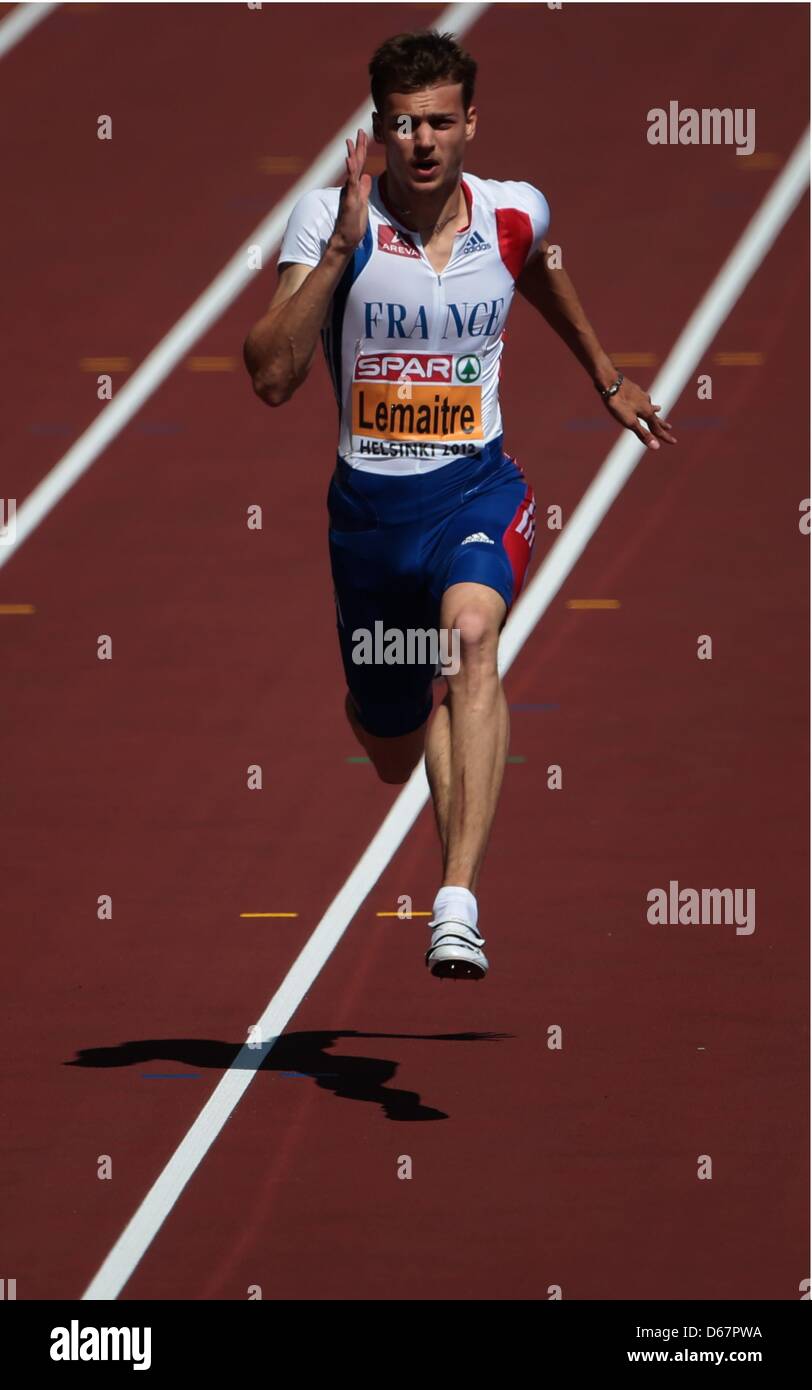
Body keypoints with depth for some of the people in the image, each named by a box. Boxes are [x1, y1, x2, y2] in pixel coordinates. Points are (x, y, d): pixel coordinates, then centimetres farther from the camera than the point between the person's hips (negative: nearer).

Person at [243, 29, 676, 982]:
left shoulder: (515, 215, -3)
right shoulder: (328, 218, -11)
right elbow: (271, 379, -21)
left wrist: (607, 379, 34)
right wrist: (342, 246, -26)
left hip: (476, 488, -1)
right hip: (367, 502, 1)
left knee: (470, 635, -34)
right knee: (397, 757, 15)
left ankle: (459, 903, -42)